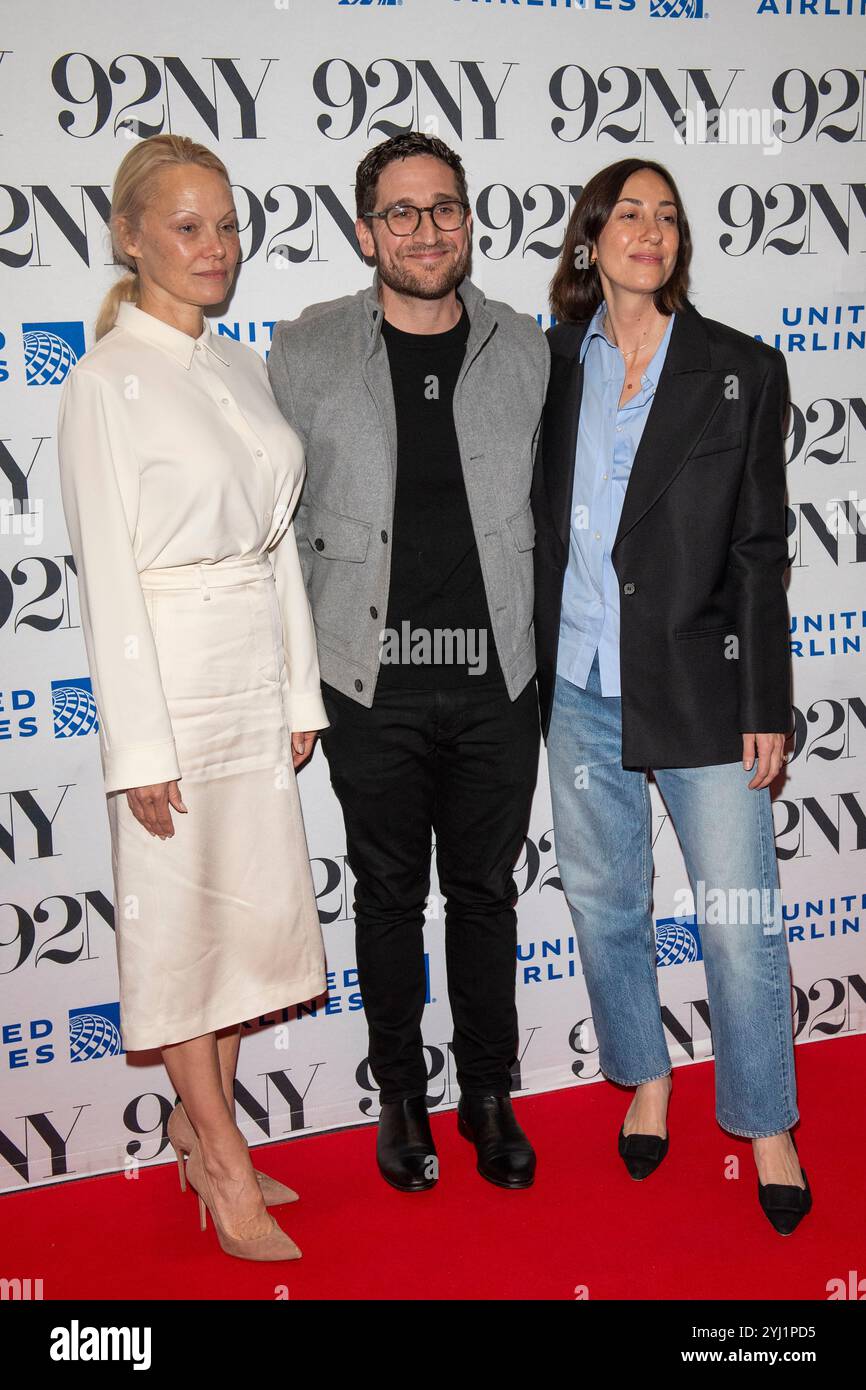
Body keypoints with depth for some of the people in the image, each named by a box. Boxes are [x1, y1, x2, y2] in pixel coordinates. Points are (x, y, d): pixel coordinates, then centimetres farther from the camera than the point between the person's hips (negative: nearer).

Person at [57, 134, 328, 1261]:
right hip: (167, 670, -7)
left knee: (258, 901, 12)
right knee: (180, 910, 5)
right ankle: (225, 1163, 19)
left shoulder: (241, 367, 10)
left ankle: (199, 1125, 30)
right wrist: (140, 746, -15)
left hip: (259, 670, 7)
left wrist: (300, 691, 11)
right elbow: (108, 571, -13)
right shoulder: (107, 381, -10)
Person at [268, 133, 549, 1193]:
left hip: (498, 679, 1)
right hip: (372, 684, -1)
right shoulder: (307, 352, -2)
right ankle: (401, 1095, 32)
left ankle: (488, 1095, 31)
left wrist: (552, 651, 7)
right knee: (390, 897, 12)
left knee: (486, 894, 13)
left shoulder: (528, 351, 3)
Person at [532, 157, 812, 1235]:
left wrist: (765, 708, -6)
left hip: (699, 689, -2)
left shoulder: (743, 370, -1)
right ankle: (646, 1077, 37)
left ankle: (766, 1125, 22)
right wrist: (527, 672, 6)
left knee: (741, 920, 2)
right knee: (603, 901, 14)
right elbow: (535, 525, 9)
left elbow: (760, 550, -2)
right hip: (578, 687, 3)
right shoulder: (550, 365, 5)